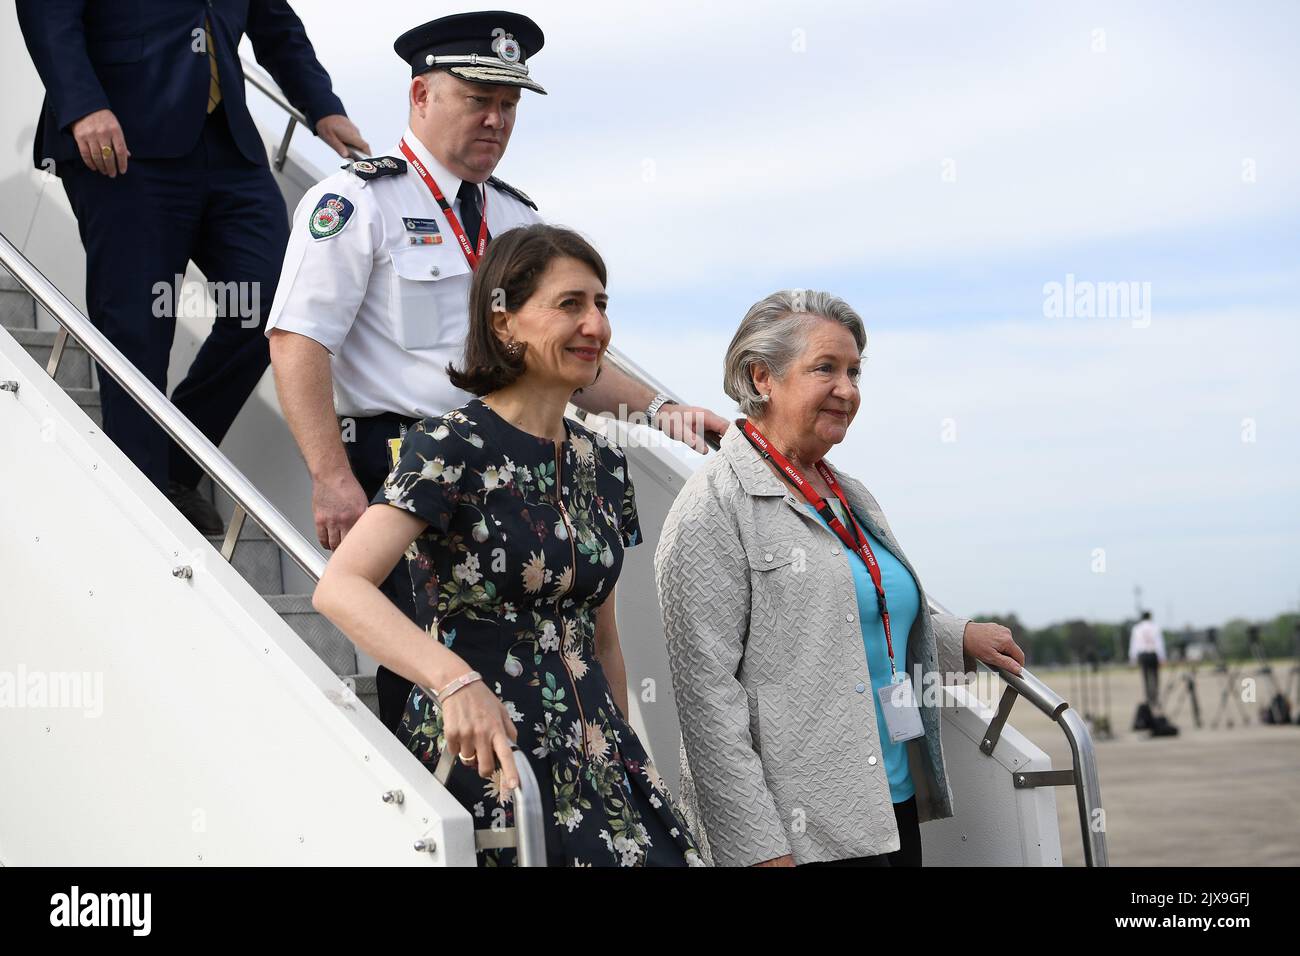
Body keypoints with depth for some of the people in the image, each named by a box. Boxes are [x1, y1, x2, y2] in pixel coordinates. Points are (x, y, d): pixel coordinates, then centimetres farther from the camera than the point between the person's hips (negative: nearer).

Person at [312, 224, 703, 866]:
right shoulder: (452, 446, -10)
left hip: (592, 754, 6)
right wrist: (456, 679, -36)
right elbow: (340, 587, -24)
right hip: (480, 758, -6)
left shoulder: (602, 465, 11)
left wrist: (624, 759, 17)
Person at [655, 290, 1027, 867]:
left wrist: (961, 640, 19)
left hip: (897, 805, 8)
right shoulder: (715, 506, -9)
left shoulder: (850, 496, 16)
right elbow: (706, 689, -15)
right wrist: (758, 849, -20)